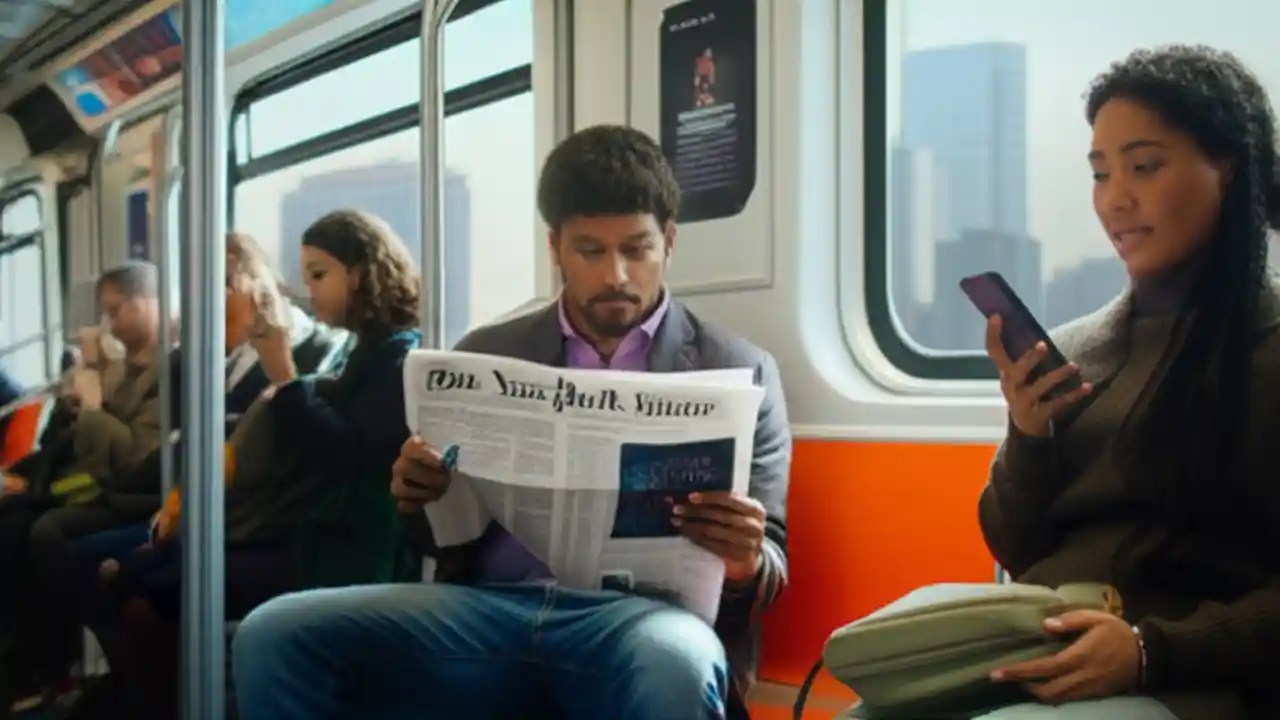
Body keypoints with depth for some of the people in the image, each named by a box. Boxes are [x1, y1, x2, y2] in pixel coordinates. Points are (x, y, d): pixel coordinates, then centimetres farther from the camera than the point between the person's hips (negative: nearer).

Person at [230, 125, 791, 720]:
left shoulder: (740, 373, 10)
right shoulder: (486, 356, 18)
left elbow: (767, 565, 8)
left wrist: (746, 563, -17)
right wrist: (419, 500, -4)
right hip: (487, 609, 3)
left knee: (672, 664, -40)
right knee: (275, 636, -21)